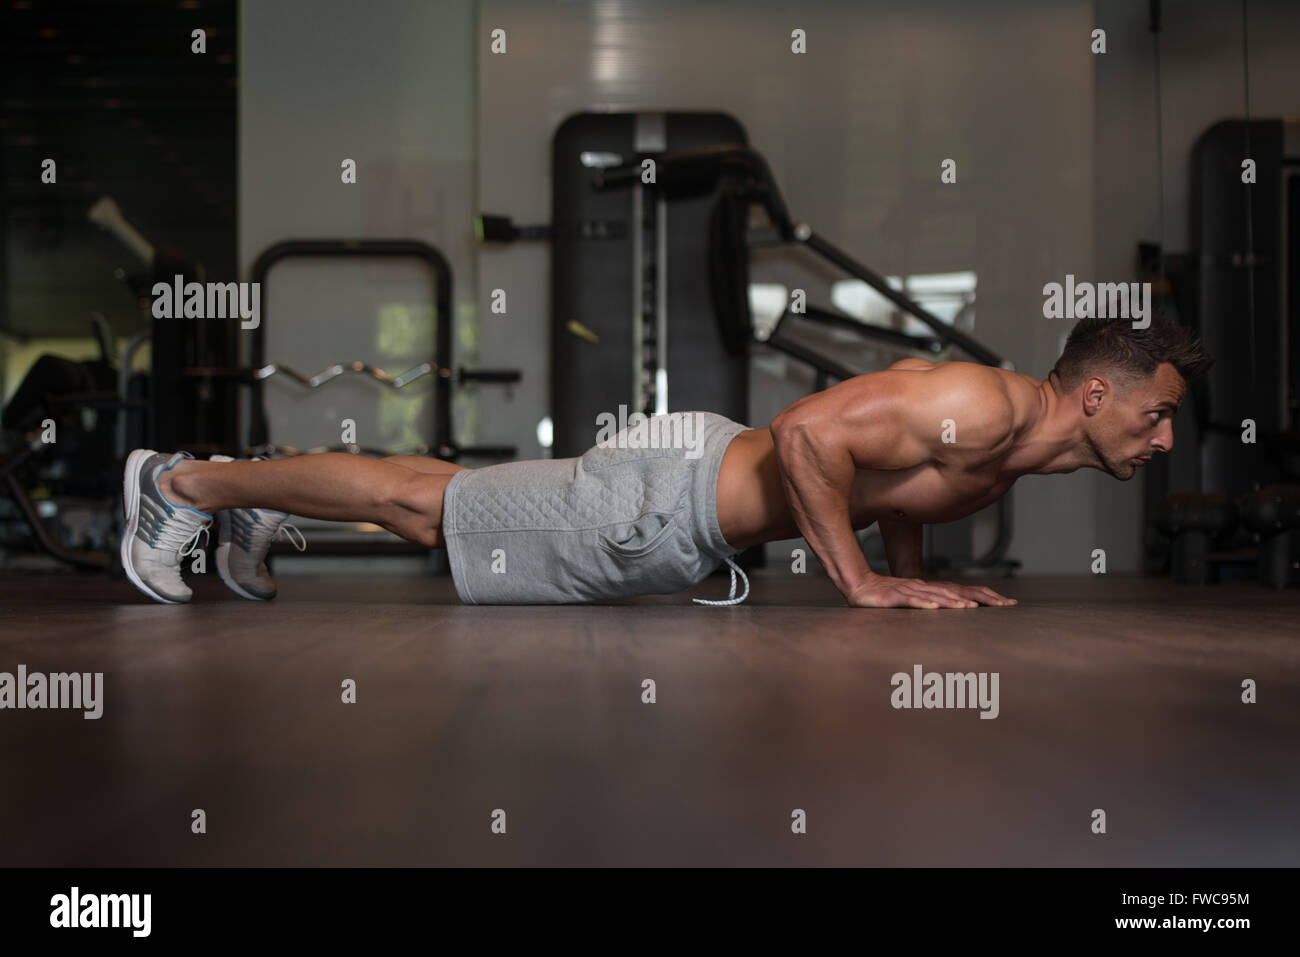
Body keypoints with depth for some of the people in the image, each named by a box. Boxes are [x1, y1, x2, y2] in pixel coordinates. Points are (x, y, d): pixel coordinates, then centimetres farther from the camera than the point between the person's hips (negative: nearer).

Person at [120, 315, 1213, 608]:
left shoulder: (1013, 443, 6)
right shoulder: (984, 404, -25)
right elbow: (809, 429, -33)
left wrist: (916, 569, 14)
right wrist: (860, 583, -26)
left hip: (706, 466, 8)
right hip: (667, 495, -8)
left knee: (438, 499, 20)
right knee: (423, 504, 2)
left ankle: (255, 500, 35)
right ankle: (183, 483, 15)